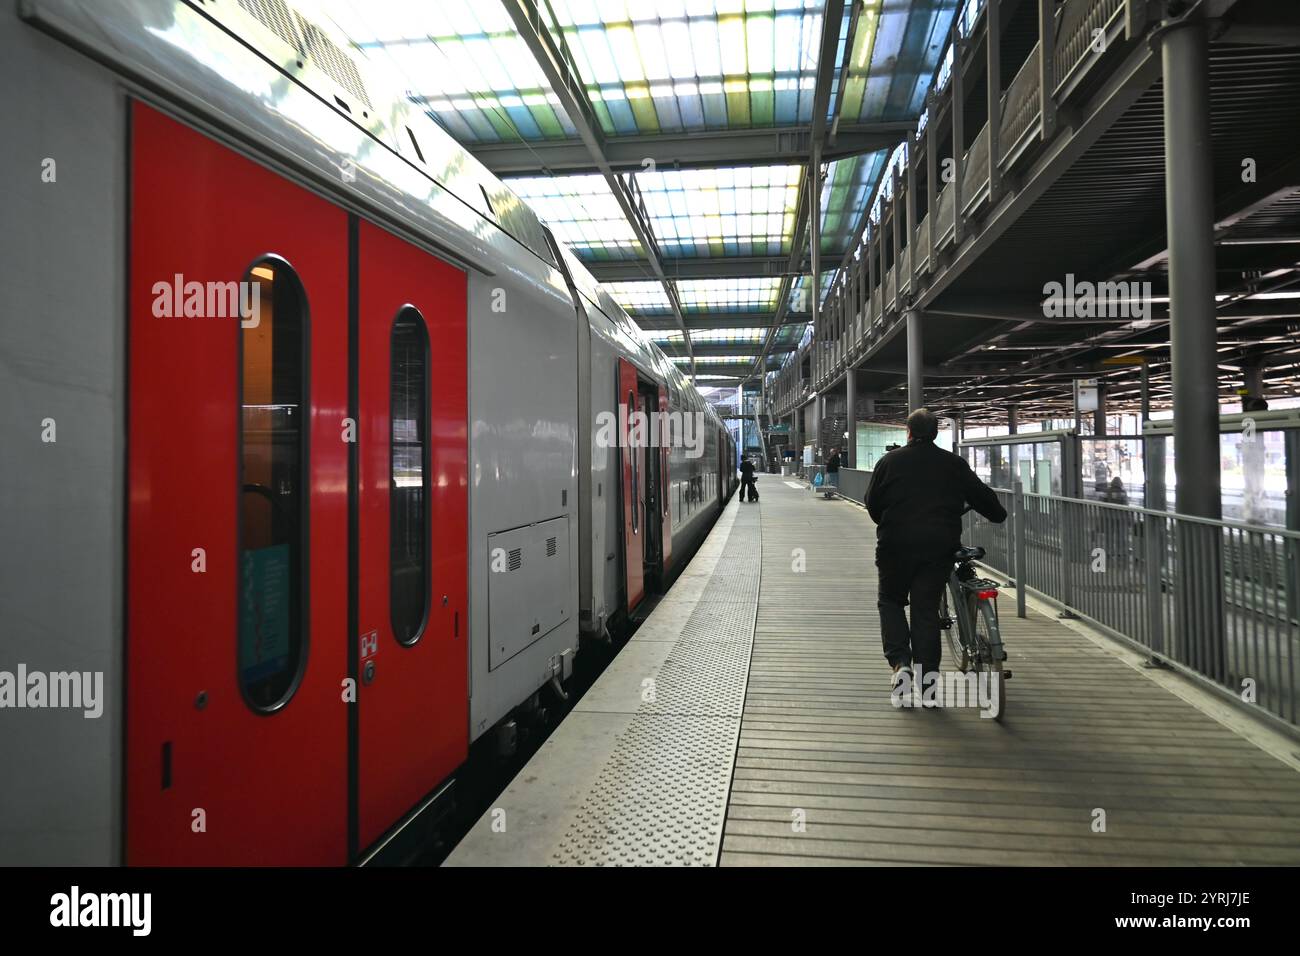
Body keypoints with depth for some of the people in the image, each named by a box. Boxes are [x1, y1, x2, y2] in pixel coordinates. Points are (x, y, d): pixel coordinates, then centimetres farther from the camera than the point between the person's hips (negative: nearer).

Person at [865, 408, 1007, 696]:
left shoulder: (889, 462, 2)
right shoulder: (954, 464, 7)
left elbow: (873, 504, 5)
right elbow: (981, 495, 15)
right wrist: (999, 514, 35)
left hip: (896, 545, -1)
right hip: (939, 547, 2)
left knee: (891, 601, 16)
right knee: (927, 610, 7)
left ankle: (900, 662, -1)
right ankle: (927, 677, 7)